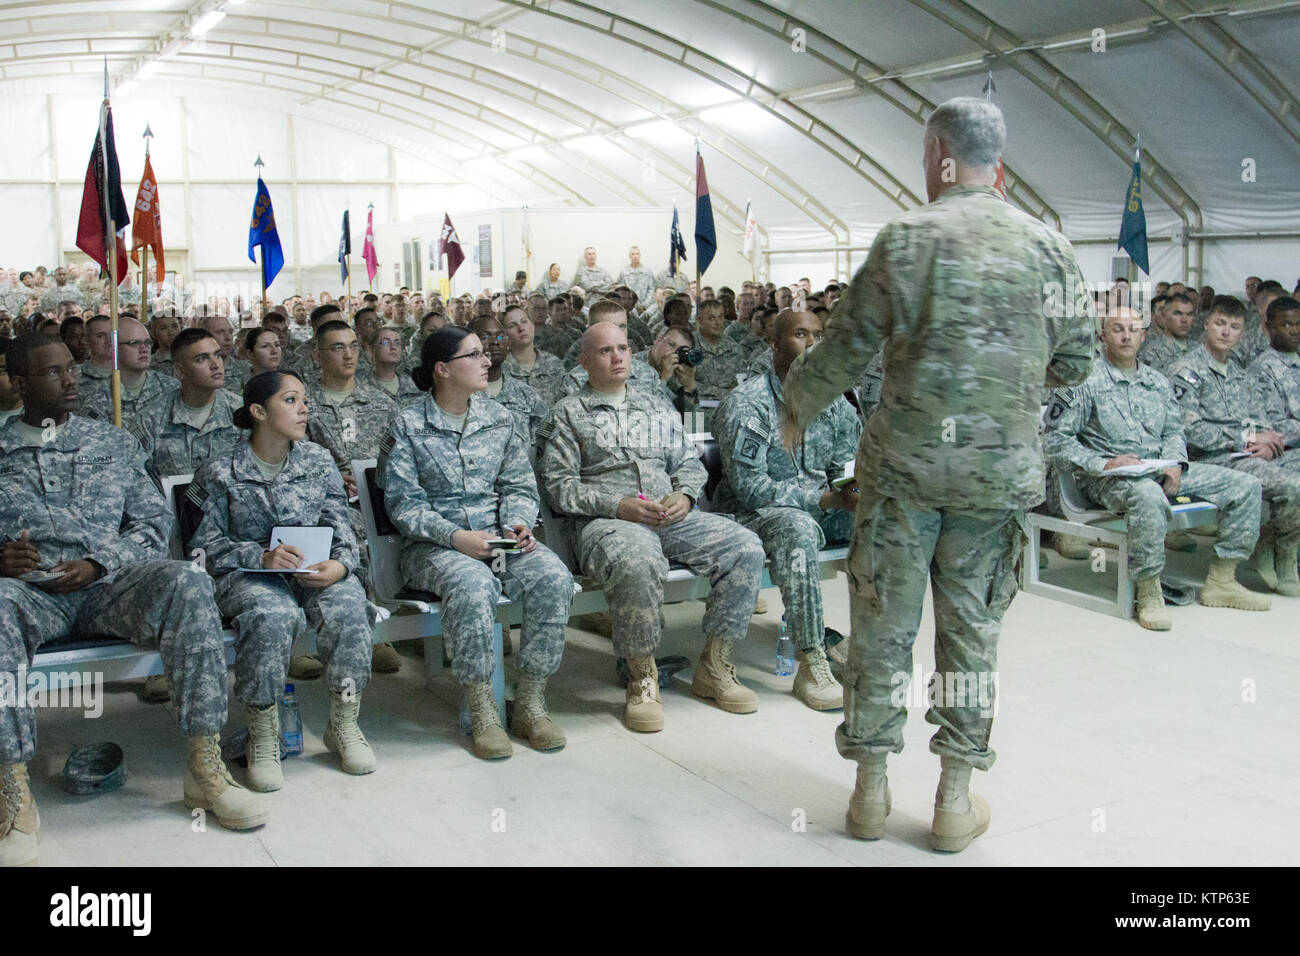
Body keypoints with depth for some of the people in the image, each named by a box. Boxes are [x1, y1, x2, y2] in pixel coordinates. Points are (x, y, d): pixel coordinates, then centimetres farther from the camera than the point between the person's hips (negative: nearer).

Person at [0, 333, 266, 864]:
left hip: (108, 583, 1)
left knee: (187, 581, -32)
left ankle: (204, 765, -29)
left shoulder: (113, 443, 20)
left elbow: (154, 522, 12)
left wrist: (97, 562, -6)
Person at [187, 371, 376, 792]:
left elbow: (339, 528, 7)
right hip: (249, 574, -2)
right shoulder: (220, 473, 0)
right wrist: (261, 556, -19)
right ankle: (262, 738, -20)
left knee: (346, 605, -31)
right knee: (272, 614, -37)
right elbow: (205, 544, -3)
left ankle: (344, 725, -12)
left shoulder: (319, 462, 10)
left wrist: (340, 565, -15)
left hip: (314, 570, 3)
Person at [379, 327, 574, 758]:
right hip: (434, 544, -4)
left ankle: (531, 704, -16)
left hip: (499, 536, 4)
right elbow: (402, 501, -6)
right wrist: (454, 537, -19)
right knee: (473, 585, -37)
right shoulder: (407, 425, 0)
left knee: (554, 578, -26)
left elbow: (519, 486, 13)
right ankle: (482, 714, -24)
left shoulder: (500, 419, 13)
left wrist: (518, 524, -9)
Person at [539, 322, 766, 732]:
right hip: (605, 521, -5)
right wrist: (617, 506, -13)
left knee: (745, 547, -17)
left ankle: (714, 667, -8)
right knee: (639, 563, -40)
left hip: (672, 516, 5)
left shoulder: (657, 407, 24)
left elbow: (690, 463, 23)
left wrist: (684, 495, -1)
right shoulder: (568, 413, 9)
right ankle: (642, 676, -20)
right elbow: (558, 485, -1)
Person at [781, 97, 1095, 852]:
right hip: (1002, 466, 2)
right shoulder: (1048, 246, 3)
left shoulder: (907, 237, -4)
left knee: (883, 620, 8)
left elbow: (849, 347, -3)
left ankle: (871, 789, 16)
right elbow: (1076, 361, 7)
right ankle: (956, 800, 17)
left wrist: (797, 408, 14)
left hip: (905, 457, -2)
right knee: (972, 627, 10)